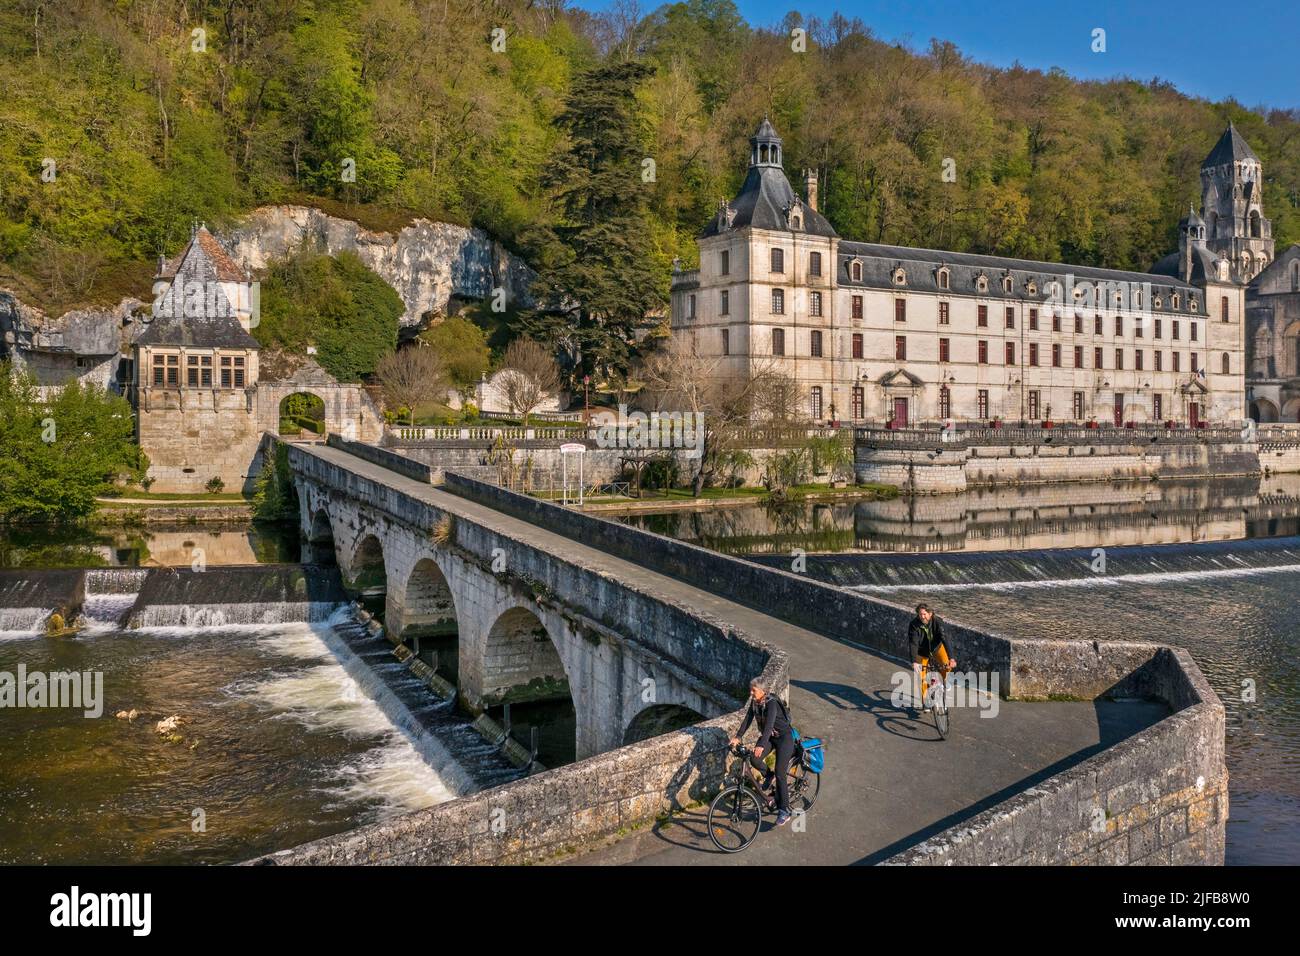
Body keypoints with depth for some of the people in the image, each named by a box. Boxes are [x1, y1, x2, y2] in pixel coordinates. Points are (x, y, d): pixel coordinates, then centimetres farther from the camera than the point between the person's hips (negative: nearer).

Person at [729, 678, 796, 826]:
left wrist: (761, 745, -50)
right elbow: (747, 720, -10)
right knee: (754, 759, -18)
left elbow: (769, 724, -39)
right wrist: (737, 737, -23)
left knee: (780, 774, -11)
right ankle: (768, 775, 14)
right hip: (768, 736, 6)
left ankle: (784, 811, -3)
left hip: (784, 737, -6)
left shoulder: (771, 703, -27)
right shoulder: (754, 703, -5)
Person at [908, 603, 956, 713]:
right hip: (922, 651, -1)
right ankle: (926, 703, 13)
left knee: (947, 665, -22)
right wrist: (914, 662, -47)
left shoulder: (937, 621, -28)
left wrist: (951, 658, -45)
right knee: (922, 678, -4)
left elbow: (944, 638, -35)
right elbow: (913, 644, -34)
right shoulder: (914, 625, -29)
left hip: (936, 646, 1)